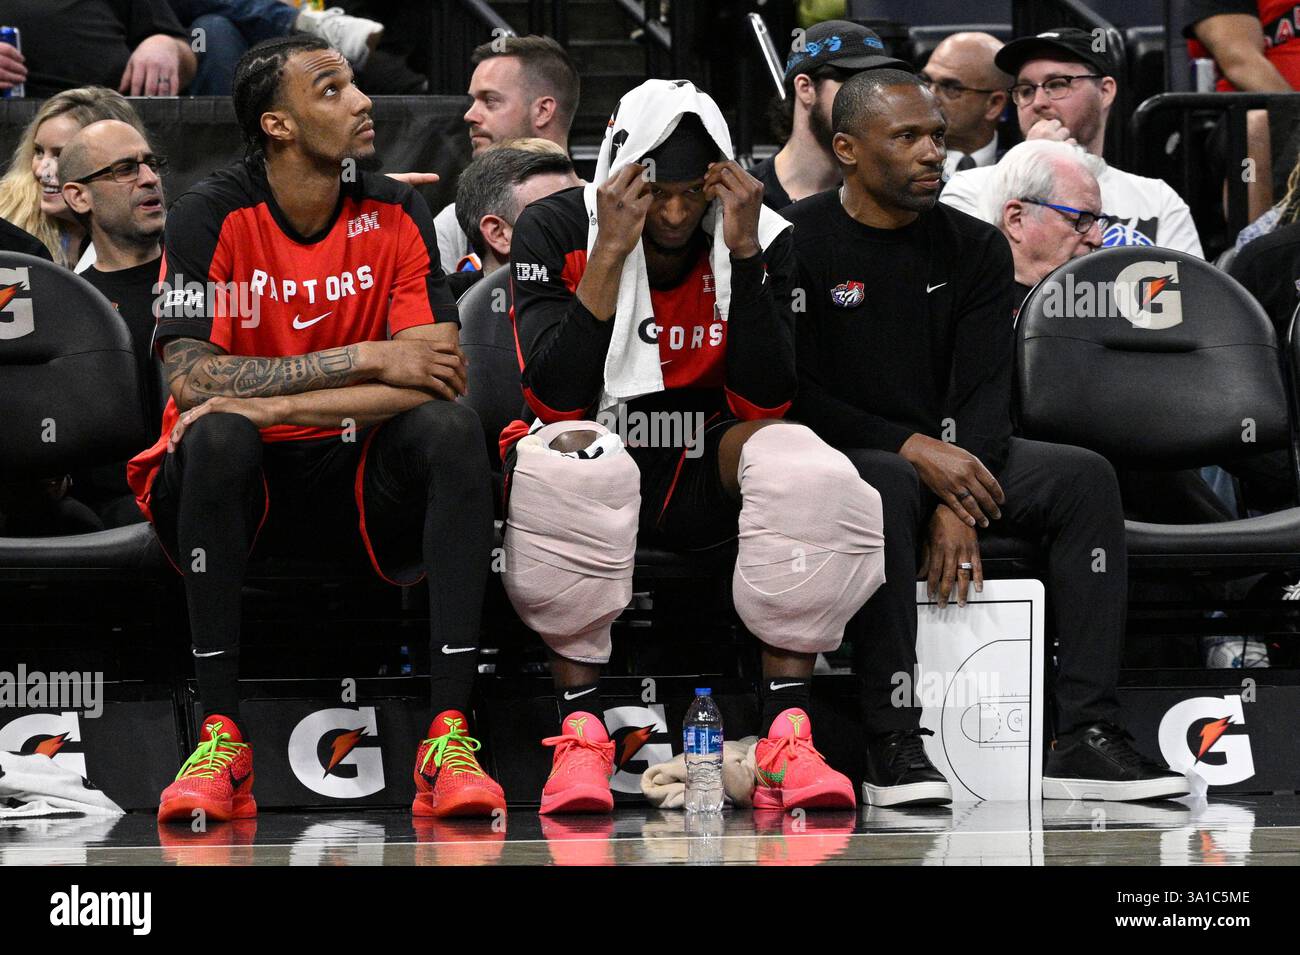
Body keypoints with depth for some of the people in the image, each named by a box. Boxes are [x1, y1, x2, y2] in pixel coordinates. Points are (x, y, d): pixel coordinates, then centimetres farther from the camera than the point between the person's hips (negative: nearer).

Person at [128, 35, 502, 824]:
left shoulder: (395, 215, -1)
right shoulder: (213, 218, -9)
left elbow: (436, 377, -12)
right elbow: (191, 378, -21)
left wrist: (273, 405, -22)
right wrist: (368, 358, -21)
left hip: (356, 479, 2)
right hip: (235, 489, -2)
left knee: (453, 429, -25)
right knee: (218, 434, -34)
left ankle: (449, 738, -32)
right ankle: (221, 740, -34)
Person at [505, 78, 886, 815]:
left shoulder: (765, 238, -5)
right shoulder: (556, 230, -8)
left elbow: (764, 403, -13)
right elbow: (557, 398, -19)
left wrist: (745, 253, -21)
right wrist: (612, 251, -24)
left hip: (708, 477, 2)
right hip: (603, 459, -2)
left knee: (804, 469, -30)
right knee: (568, 461, -38)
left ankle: (788, 735, -28)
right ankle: (581, 733, -30)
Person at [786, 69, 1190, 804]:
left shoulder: (976, 249, 6)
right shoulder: (796, 243, -7)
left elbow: (985, 392, -2)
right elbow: (792, 396, -13)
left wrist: (958, 507, -19)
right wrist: (911, 449, -22)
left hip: (949, 456, 5)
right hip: (837, 457, -5)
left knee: (1086, 477, -18)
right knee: (887, 487, -39)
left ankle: (1087, 736, -25)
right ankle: (895, 743, -38)